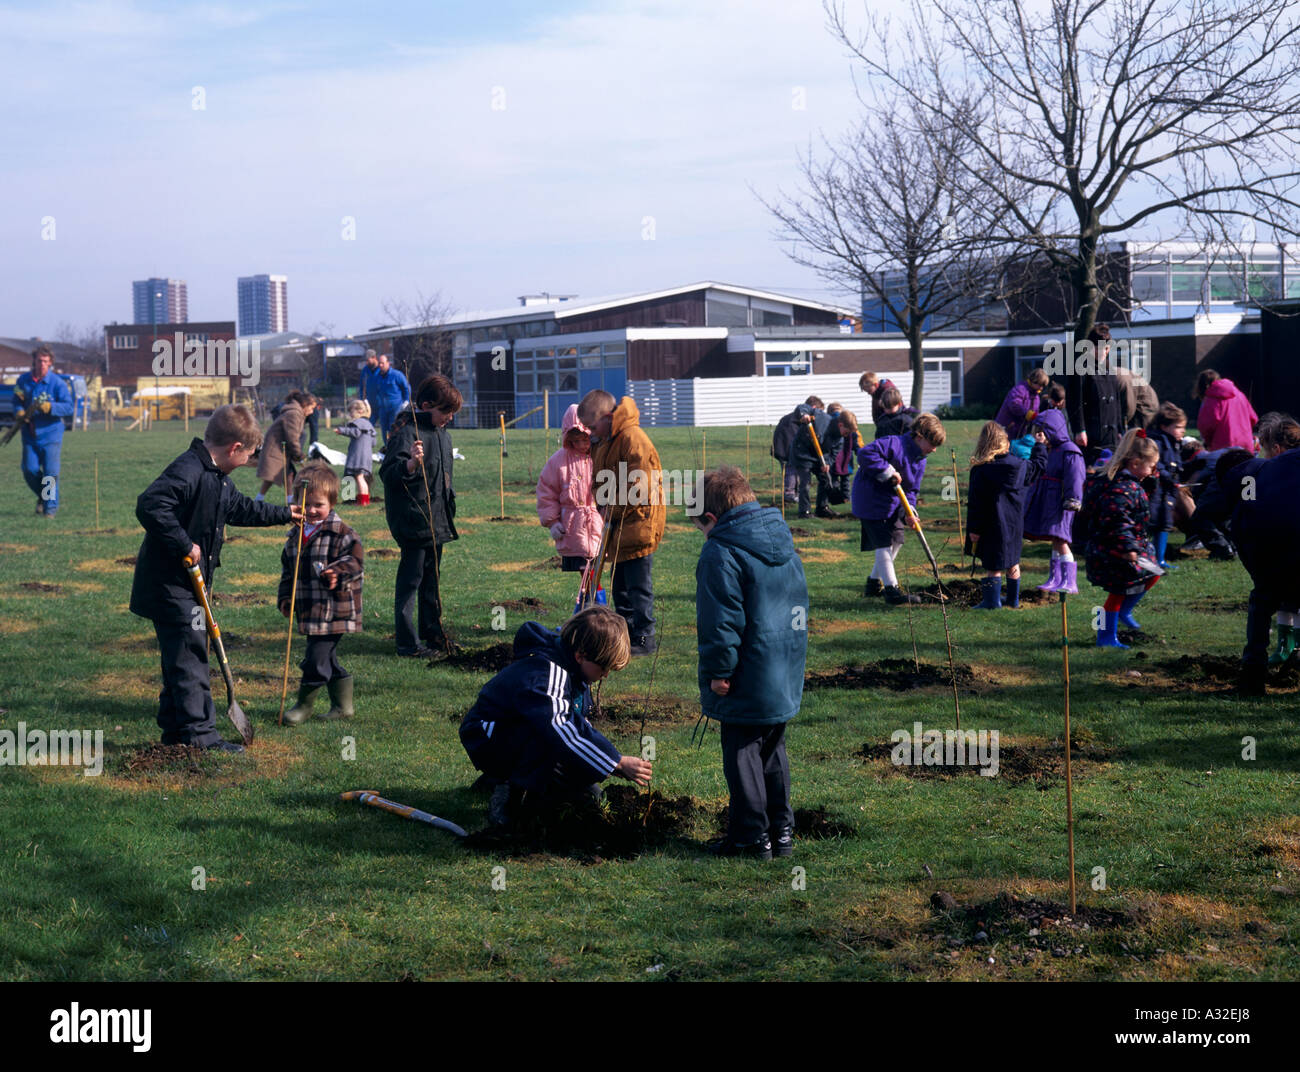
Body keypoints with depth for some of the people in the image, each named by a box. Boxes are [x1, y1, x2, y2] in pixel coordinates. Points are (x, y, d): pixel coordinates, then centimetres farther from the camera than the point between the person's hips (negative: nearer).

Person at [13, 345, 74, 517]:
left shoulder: (57, 382, -7)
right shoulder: (23, 380, 6)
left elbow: (69, 406, -11)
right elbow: (17, 400, 19)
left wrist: (48, 407, -26)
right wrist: (19, 412, -3)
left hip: (50, 434, -4)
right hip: (29, 435, 4)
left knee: (51, 472, -7)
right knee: (29, 470, 1)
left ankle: (51, 506, 5)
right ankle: (42, 497, 28)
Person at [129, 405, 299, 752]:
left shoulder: (218, 479, 13)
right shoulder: (187, 471, -22)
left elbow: (241, 508, 31)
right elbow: (150, 506, -33)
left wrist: (284, 514, 40)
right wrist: (184, 545, -28)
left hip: (188, 583, 11)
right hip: (169, 584, -11)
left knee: (183, 656, 15)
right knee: (189, 655, -8)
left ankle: (174, 728, 24)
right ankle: (199, 733, -6)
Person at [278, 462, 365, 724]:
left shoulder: (341, 533, -10)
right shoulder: (295, 536, 11)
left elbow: (356, 559, -15)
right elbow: (288, 570, 19)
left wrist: (338, 572, -31)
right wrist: (284, 598, 11)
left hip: (333, 609, -7)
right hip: (310, 610, 7)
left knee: (317, 657, -8)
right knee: (328, 661, 15)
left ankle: (304, 705, 8)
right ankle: (343, 705, 27)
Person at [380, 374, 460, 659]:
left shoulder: (442, 433, 12)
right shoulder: (407, 432, -17)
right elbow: (387, 473, -25)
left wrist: (449, 501, 25)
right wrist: (411, 463, -43)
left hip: (437, 521, 9)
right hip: (413, 520, -9)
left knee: (432, 576, 19)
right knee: (411, 579, -4)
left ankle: (432, 632, 31)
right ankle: (408, 643, -1)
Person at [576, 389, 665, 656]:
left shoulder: (632, 438, -19)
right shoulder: (603, 440, 13)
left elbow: (639, 489, -22)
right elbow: (601, 481, 23)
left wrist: (614, 508, -11)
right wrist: (605, 508, 6)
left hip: (638, 524, -10)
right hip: (619, 526, 10)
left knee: (638, 585, -5)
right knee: (620, 585, 16)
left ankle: (644, 639, 2)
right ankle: (626, 633, 25)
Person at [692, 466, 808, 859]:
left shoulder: (721, 553, -15)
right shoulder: (785, 546, 11)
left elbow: (722, 621, -18)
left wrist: (718, 672, -11)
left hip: (747, 682, -8)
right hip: (787, 678, 8)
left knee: (742, 755, 2)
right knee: (773, 751, 18)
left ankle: (751, 837, 6)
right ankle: (782, 831, 23)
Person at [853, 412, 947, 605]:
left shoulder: (920, 461, 6)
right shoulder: (894, 444, -21)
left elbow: (911, 490, 7)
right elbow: (865, 454, -31)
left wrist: (909, 510, -12)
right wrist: (888, 471, -30)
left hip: (893, 503, 10)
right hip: (872, 500, -9)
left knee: (896, 540, 16)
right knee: (884, 544, -10)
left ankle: (875, 583, 31)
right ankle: (891, 590, -8)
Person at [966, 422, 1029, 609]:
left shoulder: (980, 470, -14)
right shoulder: (1020, 465, -3)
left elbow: (975, 503, -13)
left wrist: (973, 528, -8)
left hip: (993, 525, -5)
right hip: (1015, 523, 5)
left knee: (993, 565, 3)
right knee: (1012, 562, 18)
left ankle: (992, 600, 4)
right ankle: (1013, 599, 29)